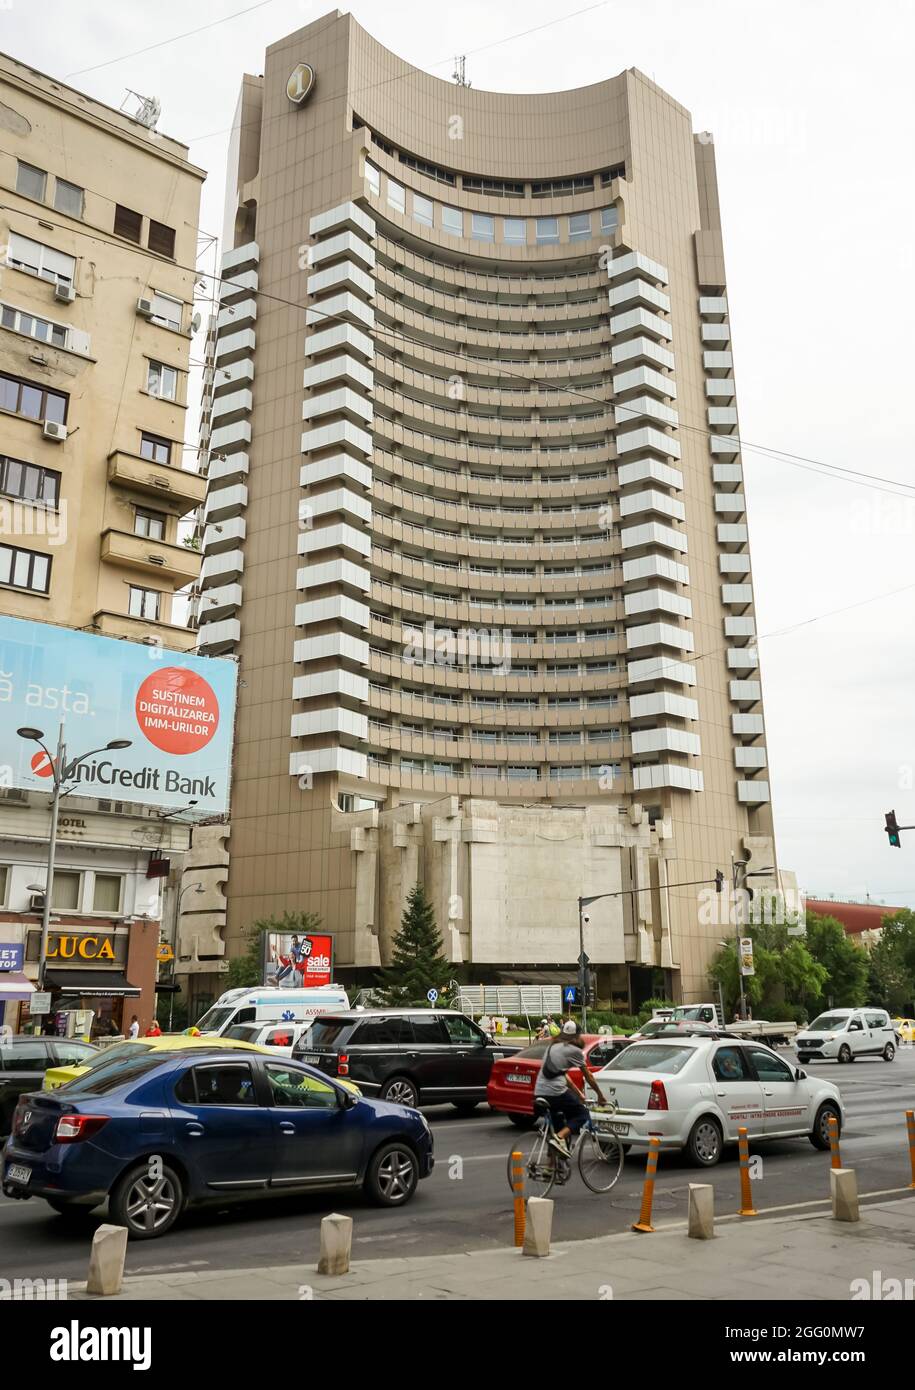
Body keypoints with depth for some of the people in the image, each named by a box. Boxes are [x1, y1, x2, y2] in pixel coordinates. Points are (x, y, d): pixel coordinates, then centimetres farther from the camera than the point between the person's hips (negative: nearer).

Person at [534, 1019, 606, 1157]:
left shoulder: (552, 1046, 22)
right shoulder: (574, 1050, 1)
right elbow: (589, 1077, 9)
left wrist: (579, 1094, 31)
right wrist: (600, 1095, 23)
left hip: (539, 1092, 7)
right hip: (556, 1092, -7)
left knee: (557, 1127, 19)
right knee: (582, 1114, 11)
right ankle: (559, 1139, -10)